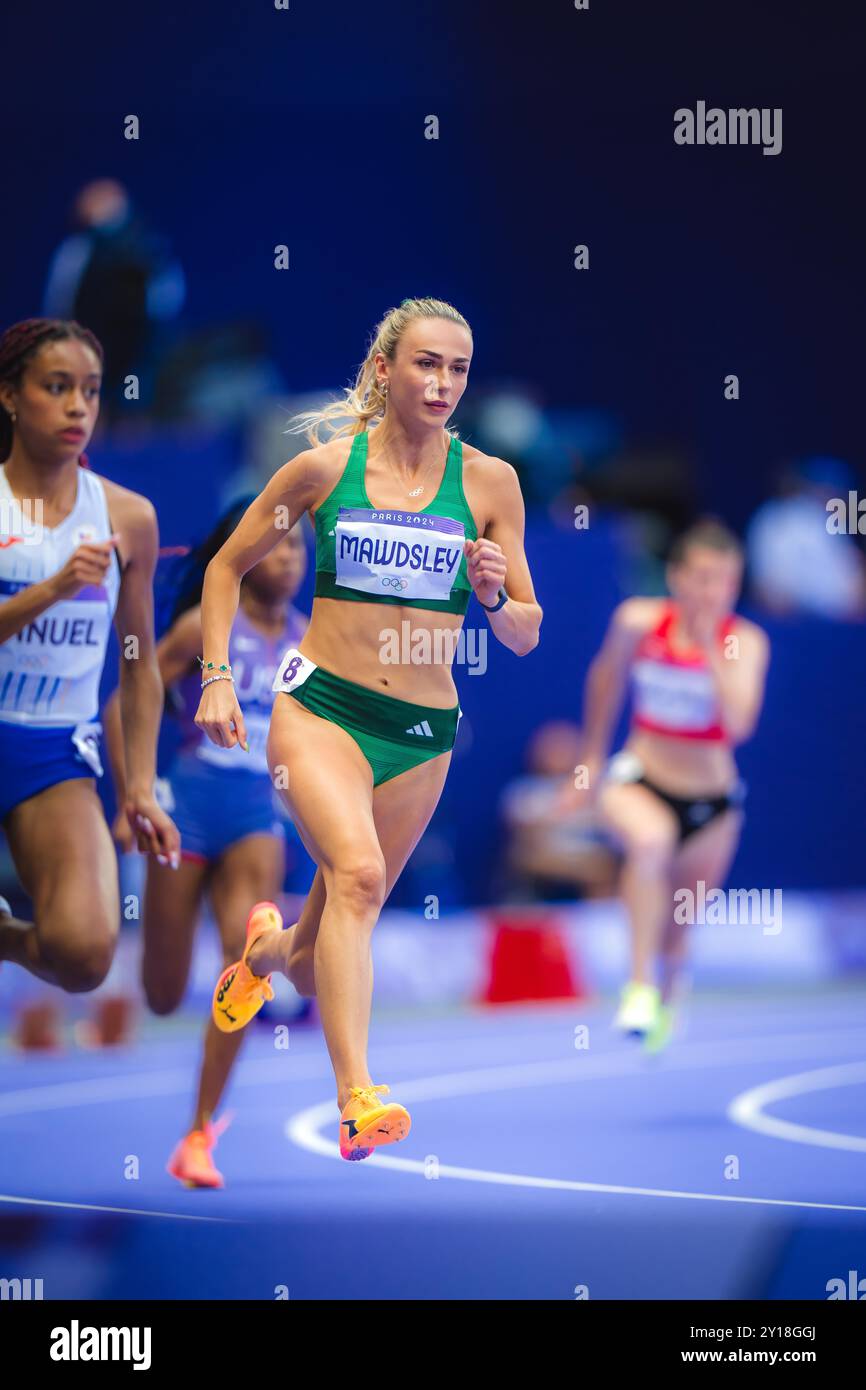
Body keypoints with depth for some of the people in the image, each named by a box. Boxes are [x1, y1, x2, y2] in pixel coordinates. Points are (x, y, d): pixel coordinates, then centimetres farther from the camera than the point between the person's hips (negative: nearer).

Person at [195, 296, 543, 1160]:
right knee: (357, 871, -30)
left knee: (321, 953, 11)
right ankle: (357, 1099, -35)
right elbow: (228, 565, 11)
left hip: (423, 732, 3)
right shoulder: (326, 466, -1)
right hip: (320, 705, -3)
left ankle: (269, 949, 49)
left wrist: (493, 597, -16)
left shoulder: (489, 482, 2)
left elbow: (527, 636, 5)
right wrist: (216, 677, 1)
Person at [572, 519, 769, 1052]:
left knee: (677, 929, 11)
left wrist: (711, 649, -31)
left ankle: (663, 1007, 48)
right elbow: (607, 678, 11)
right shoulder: (638, 621, -11)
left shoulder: (746, 642, -13)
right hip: (640, 778, -1)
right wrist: (593, 757, 18)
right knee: (651, 839, -38)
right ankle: (640, 984, -31)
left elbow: (738, 724, -29)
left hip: (711, 801, 1)